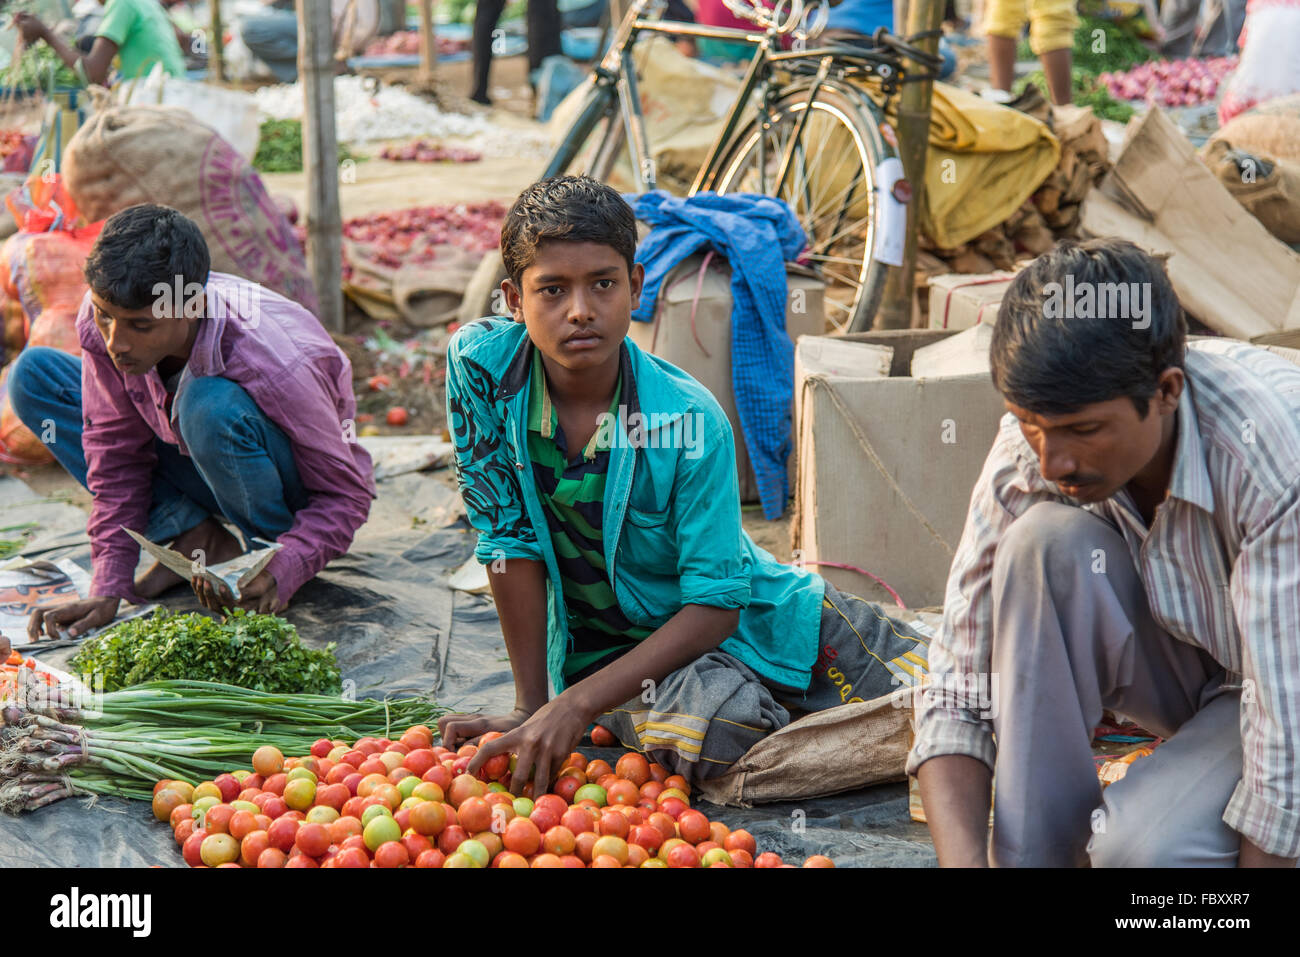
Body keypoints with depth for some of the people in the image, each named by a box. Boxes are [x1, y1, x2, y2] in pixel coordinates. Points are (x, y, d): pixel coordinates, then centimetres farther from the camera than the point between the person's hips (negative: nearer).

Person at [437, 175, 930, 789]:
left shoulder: (690, 420, -22)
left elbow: (715, 603, -21)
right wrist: (531, 707, -11)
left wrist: (575, 705, -30)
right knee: (717, 726, -34)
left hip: (757, 617, 0)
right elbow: (509, 537, -12)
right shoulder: (480, 364, -18)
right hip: (604, 644, 1)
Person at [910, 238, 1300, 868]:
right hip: (1176, 659, 5)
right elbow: (958, 694, -17)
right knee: (1046, 540, -27)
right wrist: (964, 860, -32)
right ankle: (1031, 854, -18)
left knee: (1141, 847, -34)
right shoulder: (1026, 457, -20)